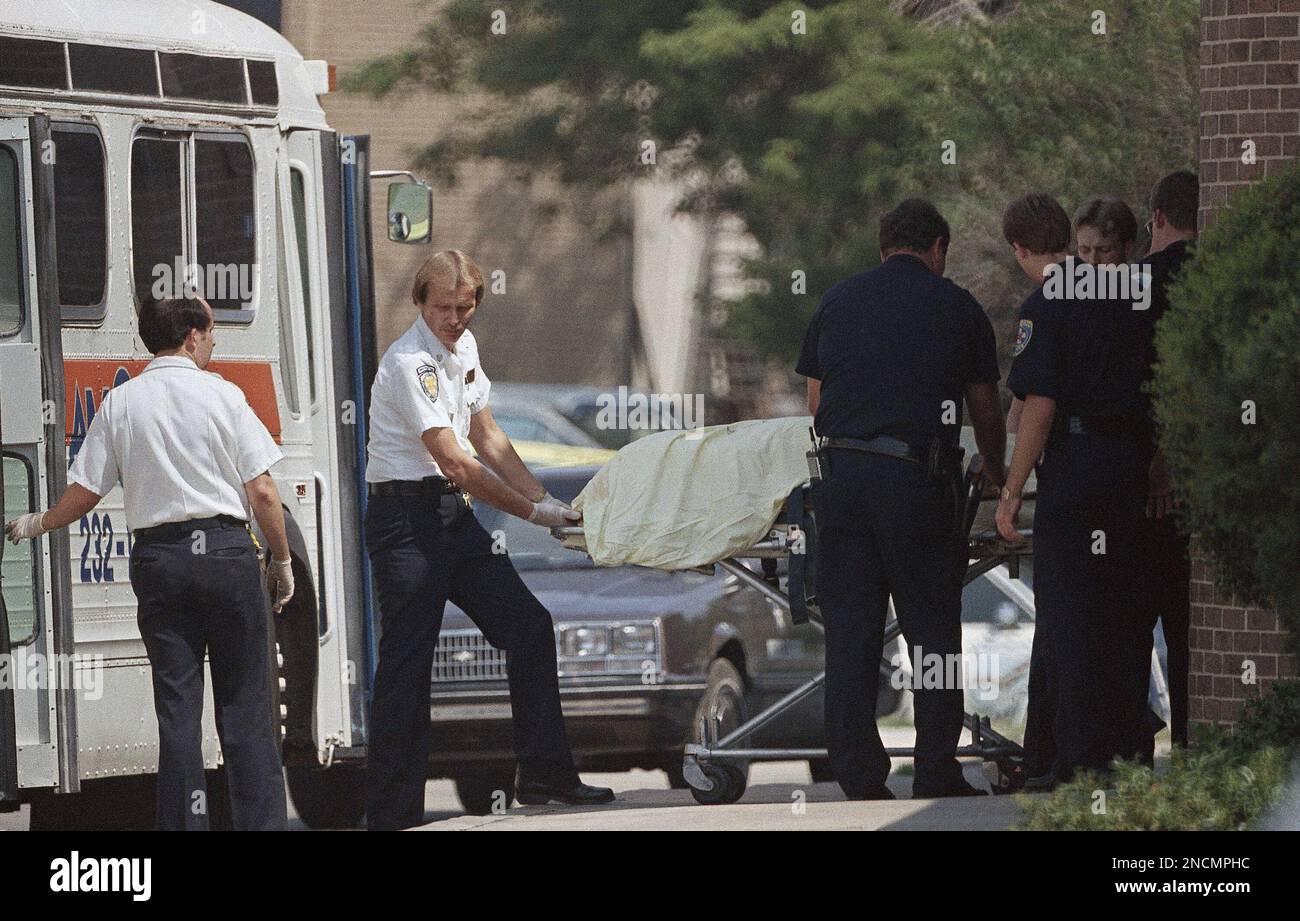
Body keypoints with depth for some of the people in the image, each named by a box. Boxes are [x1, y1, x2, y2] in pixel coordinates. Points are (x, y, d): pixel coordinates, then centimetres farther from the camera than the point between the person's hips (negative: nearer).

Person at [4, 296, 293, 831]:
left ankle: (186, 826, 2)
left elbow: (83, 495, 3)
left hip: (157, 556, 2)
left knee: (177, 707, 4)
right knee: (244, 706, 3)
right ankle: (260, 821, 1)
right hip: (224, 547, -2)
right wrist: (282, 560, 7)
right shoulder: (221, 396, -3)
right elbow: (262, 492, -5)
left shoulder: (120, 404, 3)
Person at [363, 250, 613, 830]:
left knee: (529, 627, 7)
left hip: (453, 515, 9)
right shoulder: (410, 363, -18)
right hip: (405, 516, -9)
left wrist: (544, 500, 9)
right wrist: (532, 512, -14)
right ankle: (392, 818, -6)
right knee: (405, 667, -9)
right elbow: (454, 460, -20)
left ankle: (544, 774, 14)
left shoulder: (463, 348, 10)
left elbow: (487, 438, 19)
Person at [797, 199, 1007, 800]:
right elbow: (985, 411, 15)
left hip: (842, 474, 3)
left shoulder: (838, 300, 15)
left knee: (849, 630, 4)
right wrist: (994, 474, 32)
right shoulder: (955, 306, 7)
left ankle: (859, 778, 2)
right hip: (918, 479, -3)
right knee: (932, 628, 5)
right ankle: (936, 770, 3)